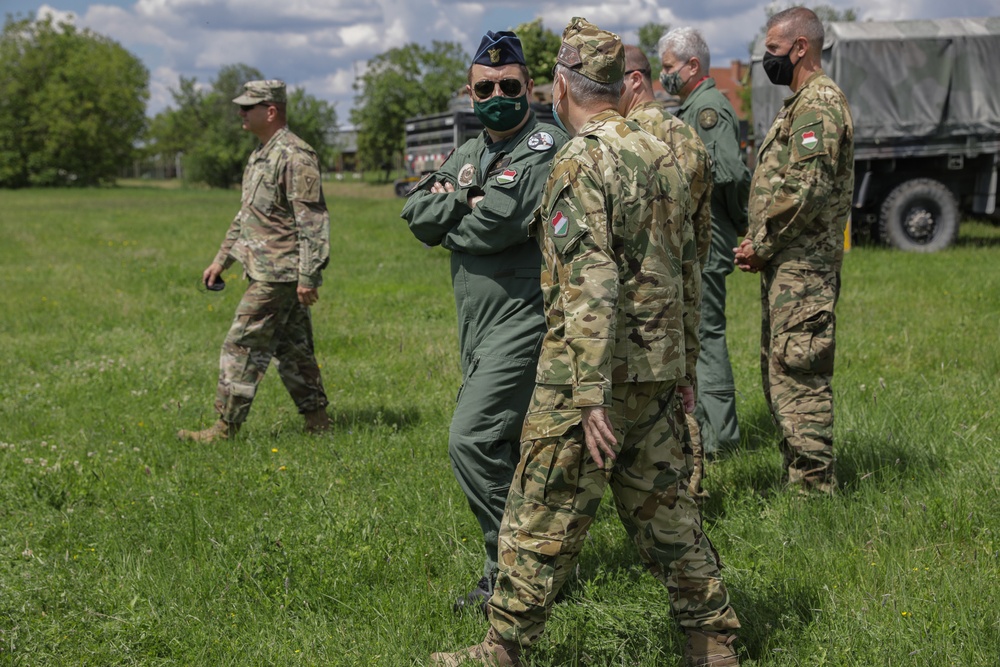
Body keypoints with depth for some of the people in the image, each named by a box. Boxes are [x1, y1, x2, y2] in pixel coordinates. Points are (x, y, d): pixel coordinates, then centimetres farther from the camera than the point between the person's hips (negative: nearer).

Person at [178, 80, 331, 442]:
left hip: (278, 274, -10)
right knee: (291, 347, 13)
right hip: (268, 272, 10)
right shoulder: (260, 155, 16)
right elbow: (247, 214, 24)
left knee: (243, 345, -6)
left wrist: (307, 277, -22)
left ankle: (226, 426, -1)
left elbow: (313, 221, -20)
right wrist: (221, 259, 22)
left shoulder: (295, 157, -16)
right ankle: (317, 419, 20)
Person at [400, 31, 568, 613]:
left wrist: (449, 226, -3)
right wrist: (462, 201, -12)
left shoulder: (548, 149, -9)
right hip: (478, 325, 9)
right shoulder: (467, 156, 17)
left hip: (524, 319, -9)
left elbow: (501, 223, -22)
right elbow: (417, 215, 6)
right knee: (508, 447, 15)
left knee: (473, 440, -16)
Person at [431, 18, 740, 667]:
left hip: (589, 372, -8)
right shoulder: (662, 155, 11)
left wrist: (591, 397, -24)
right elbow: (687, 270, 17)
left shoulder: (581, 163, -15)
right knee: (664, 508, 16)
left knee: (544, 517, 1)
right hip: (660, 370, 8)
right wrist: (680, 361, 23)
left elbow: (592, 287, -23)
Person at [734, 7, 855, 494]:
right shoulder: (801, 104, 19)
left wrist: (762, 245, -14)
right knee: (778, 372, 15)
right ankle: (800, 474, 23)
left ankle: (814, 485, -4)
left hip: (801, 268, -11)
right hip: (787, 265, 11)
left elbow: (806, 192, -23)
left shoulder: (819, 105, -14)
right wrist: (759, 244, 12)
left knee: (799, 374, -9)